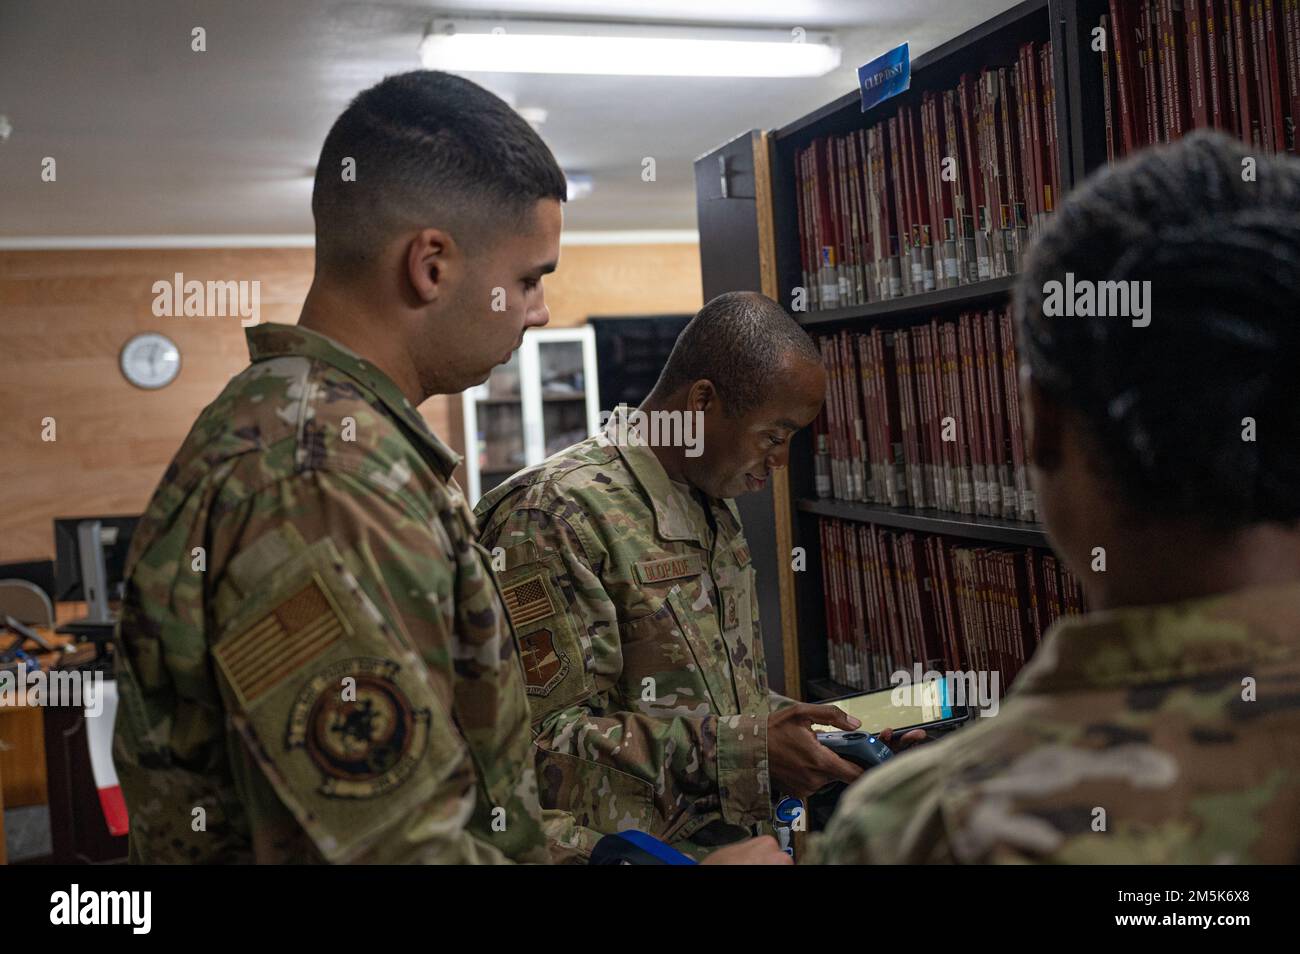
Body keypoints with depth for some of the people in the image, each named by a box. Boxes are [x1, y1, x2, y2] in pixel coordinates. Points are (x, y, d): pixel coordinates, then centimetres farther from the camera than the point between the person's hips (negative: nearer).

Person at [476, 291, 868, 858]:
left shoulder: (716, 506, 12)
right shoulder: (556, 517, -16)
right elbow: (545, 740, -20)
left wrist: (783, 722, 4)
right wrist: (746, 750, -22)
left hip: (738, 840, 7)